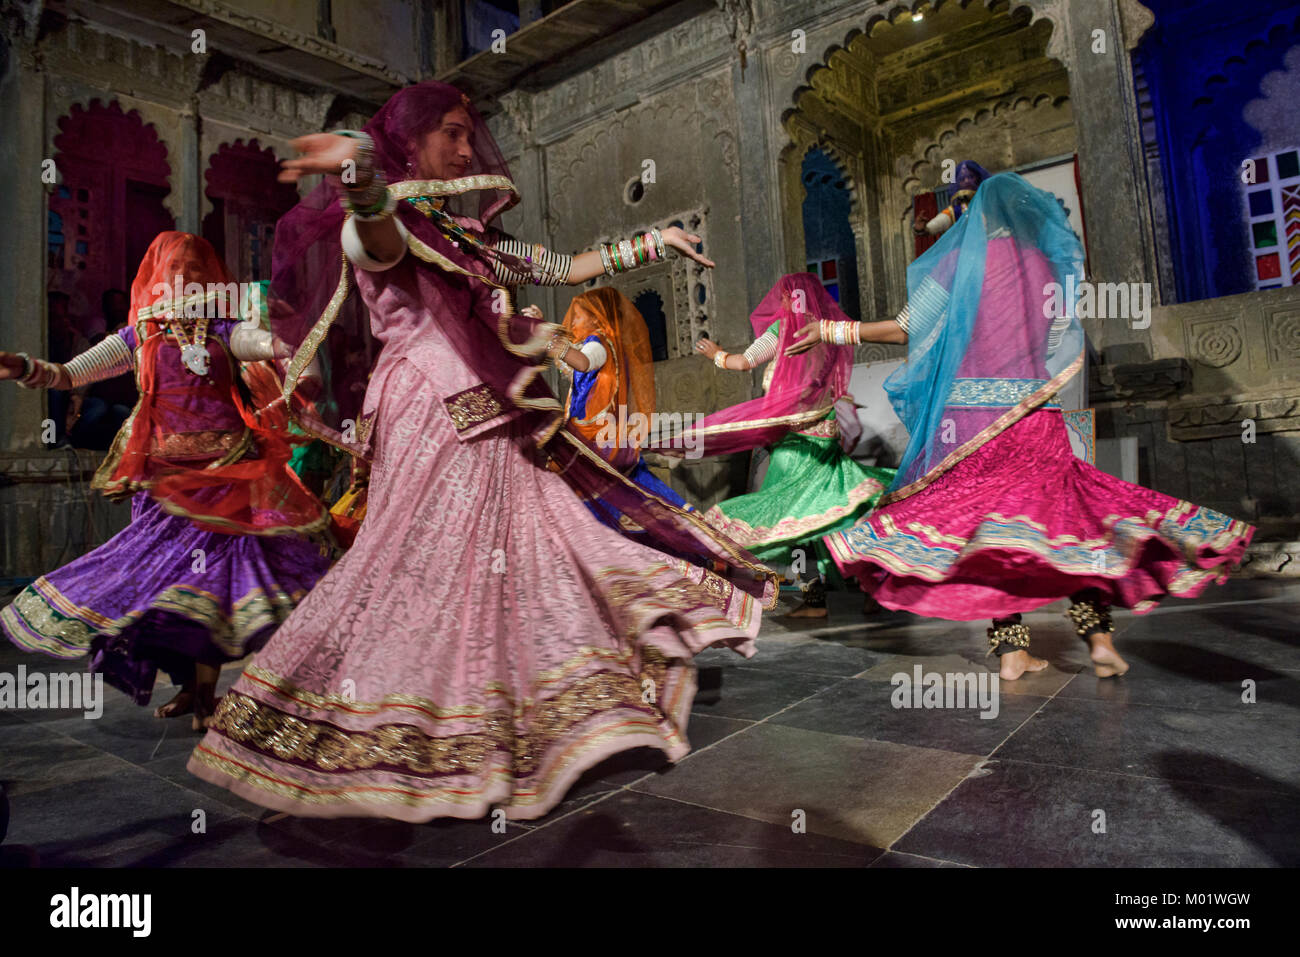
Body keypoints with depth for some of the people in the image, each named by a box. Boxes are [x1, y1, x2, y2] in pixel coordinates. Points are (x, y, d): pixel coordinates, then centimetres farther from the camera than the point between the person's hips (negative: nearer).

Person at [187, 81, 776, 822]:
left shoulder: (459, 233, 23)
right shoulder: (383, 222, -2)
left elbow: (562, 267, 30)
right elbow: (378, 238, -29)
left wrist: (649, 245, 34)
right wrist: (363, 176, -53)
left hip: (493, 427, 8)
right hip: (432, 425, -8)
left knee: (527, 559, 9)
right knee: (419, 568, -11)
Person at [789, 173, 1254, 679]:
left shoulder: (960, 259, 1)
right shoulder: (1045, 264, 11)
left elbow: (907, 329, -2)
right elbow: (1064, 348, 15)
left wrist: (836, 330, 8)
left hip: (968, 409, -2)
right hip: (1032, 415, 2)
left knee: (988, 515, 2)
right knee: (1068, 509, 10)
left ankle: (1013, 647, 2)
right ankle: (1098, 634, 1)